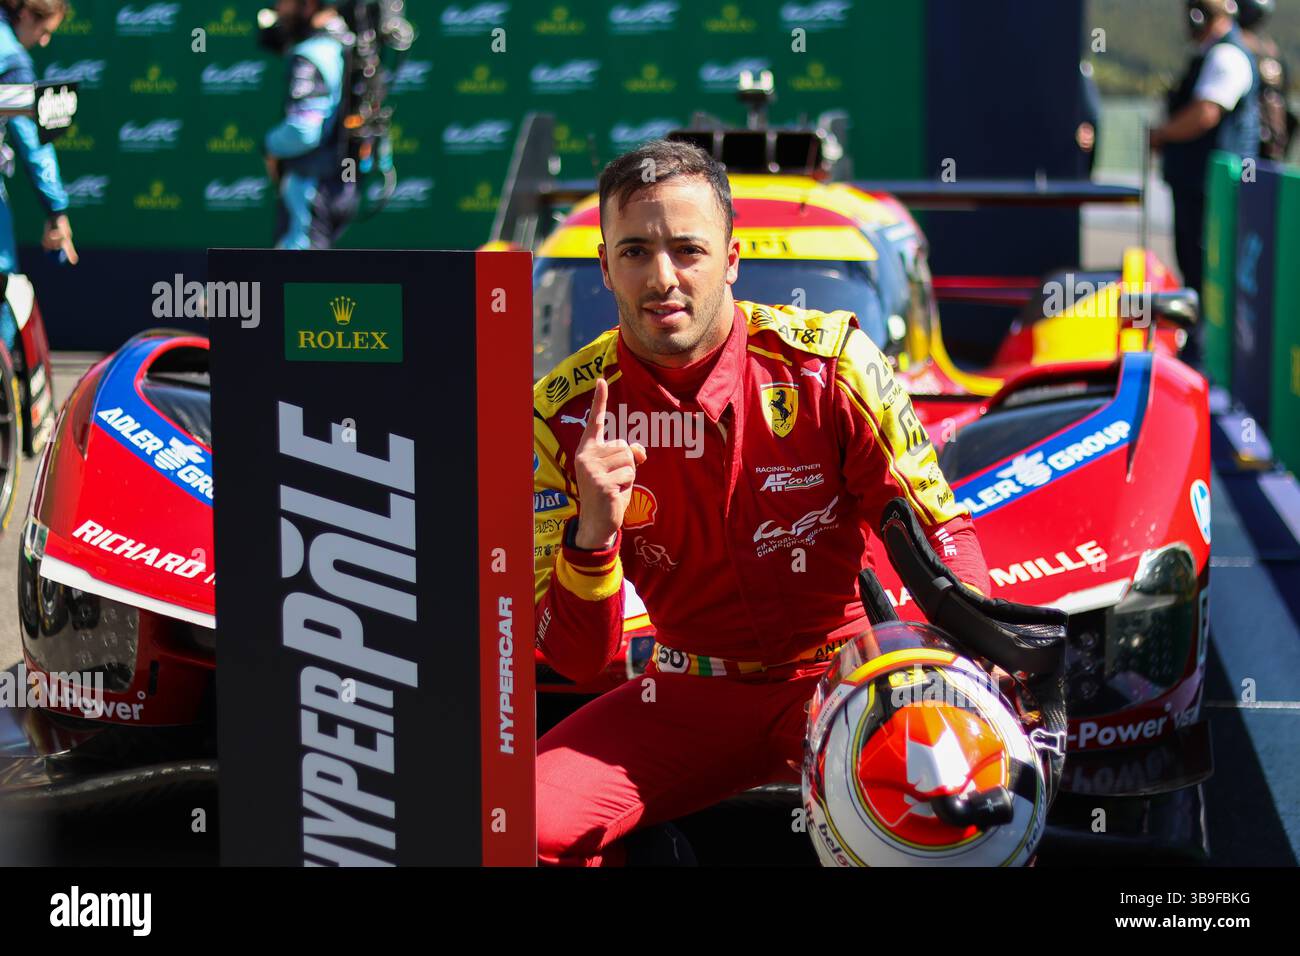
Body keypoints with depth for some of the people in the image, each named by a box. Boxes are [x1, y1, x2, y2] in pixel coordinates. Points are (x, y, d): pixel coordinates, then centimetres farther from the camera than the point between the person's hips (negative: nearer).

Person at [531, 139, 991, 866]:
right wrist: (593, 535, -28)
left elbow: (941, 532, -4)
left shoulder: (824, 364, -10)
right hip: (688, 698, 2)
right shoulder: (565, 415, -6)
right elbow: (579, 658, -7)